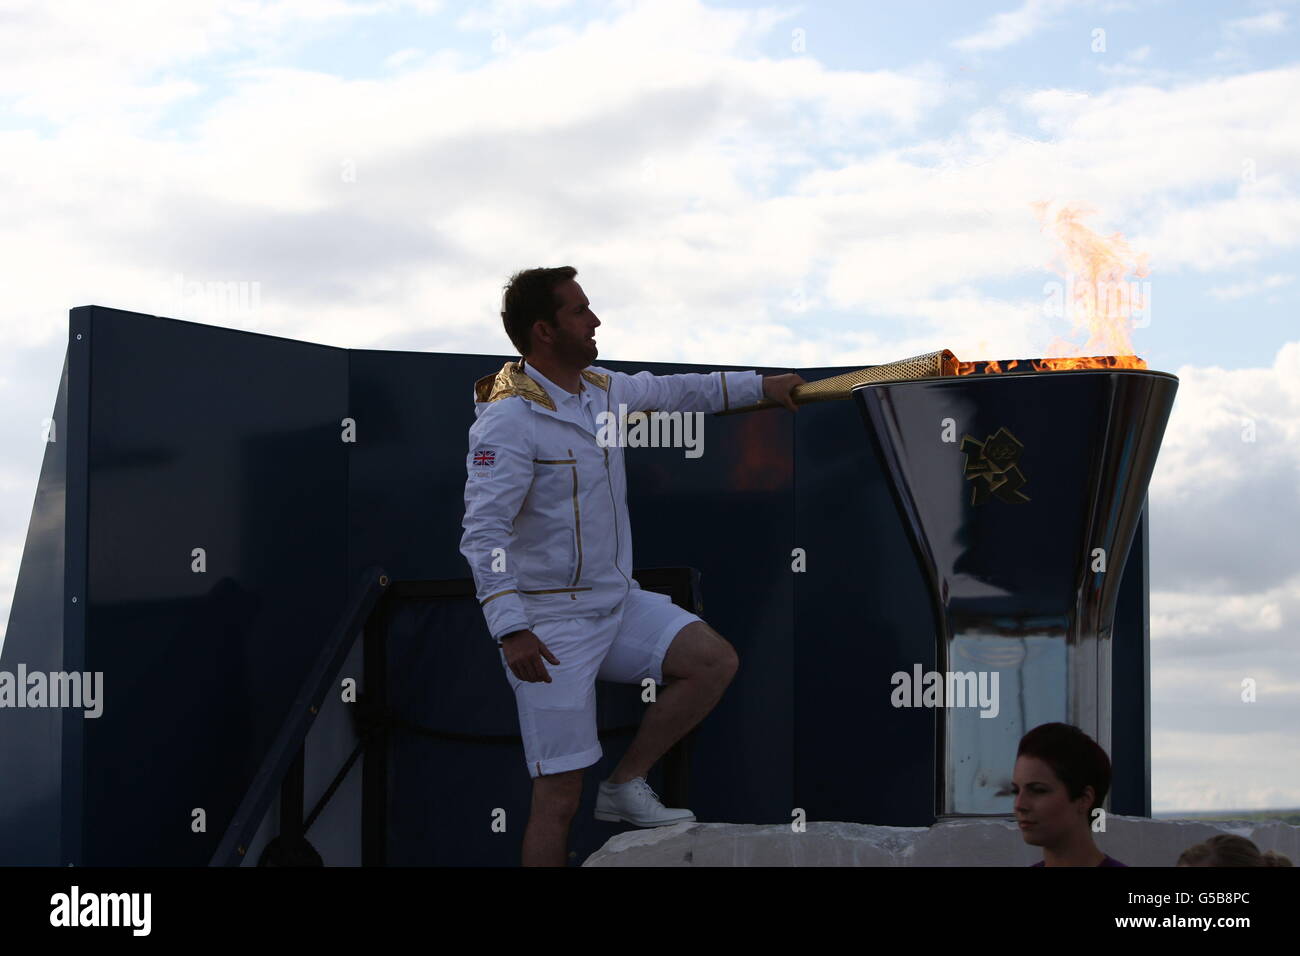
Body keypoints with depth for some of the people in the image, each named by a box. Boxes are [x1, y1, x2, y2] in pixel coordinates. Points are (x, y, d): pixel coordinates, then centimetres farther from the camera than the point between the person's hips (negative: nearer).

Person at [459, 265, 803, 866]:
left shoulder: (602, 389, 7)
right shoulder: (508, 420, -19)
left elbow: (673, 391, 28)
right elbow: (483, 530, -25)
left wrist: (759, 386, 34)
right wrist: (510, 629, -34)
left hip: (617, 602, 8)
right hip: (550, 626, -8)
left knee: (715, 660, -6)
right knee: (560, 794, -7)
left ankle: (625, 787, 7)